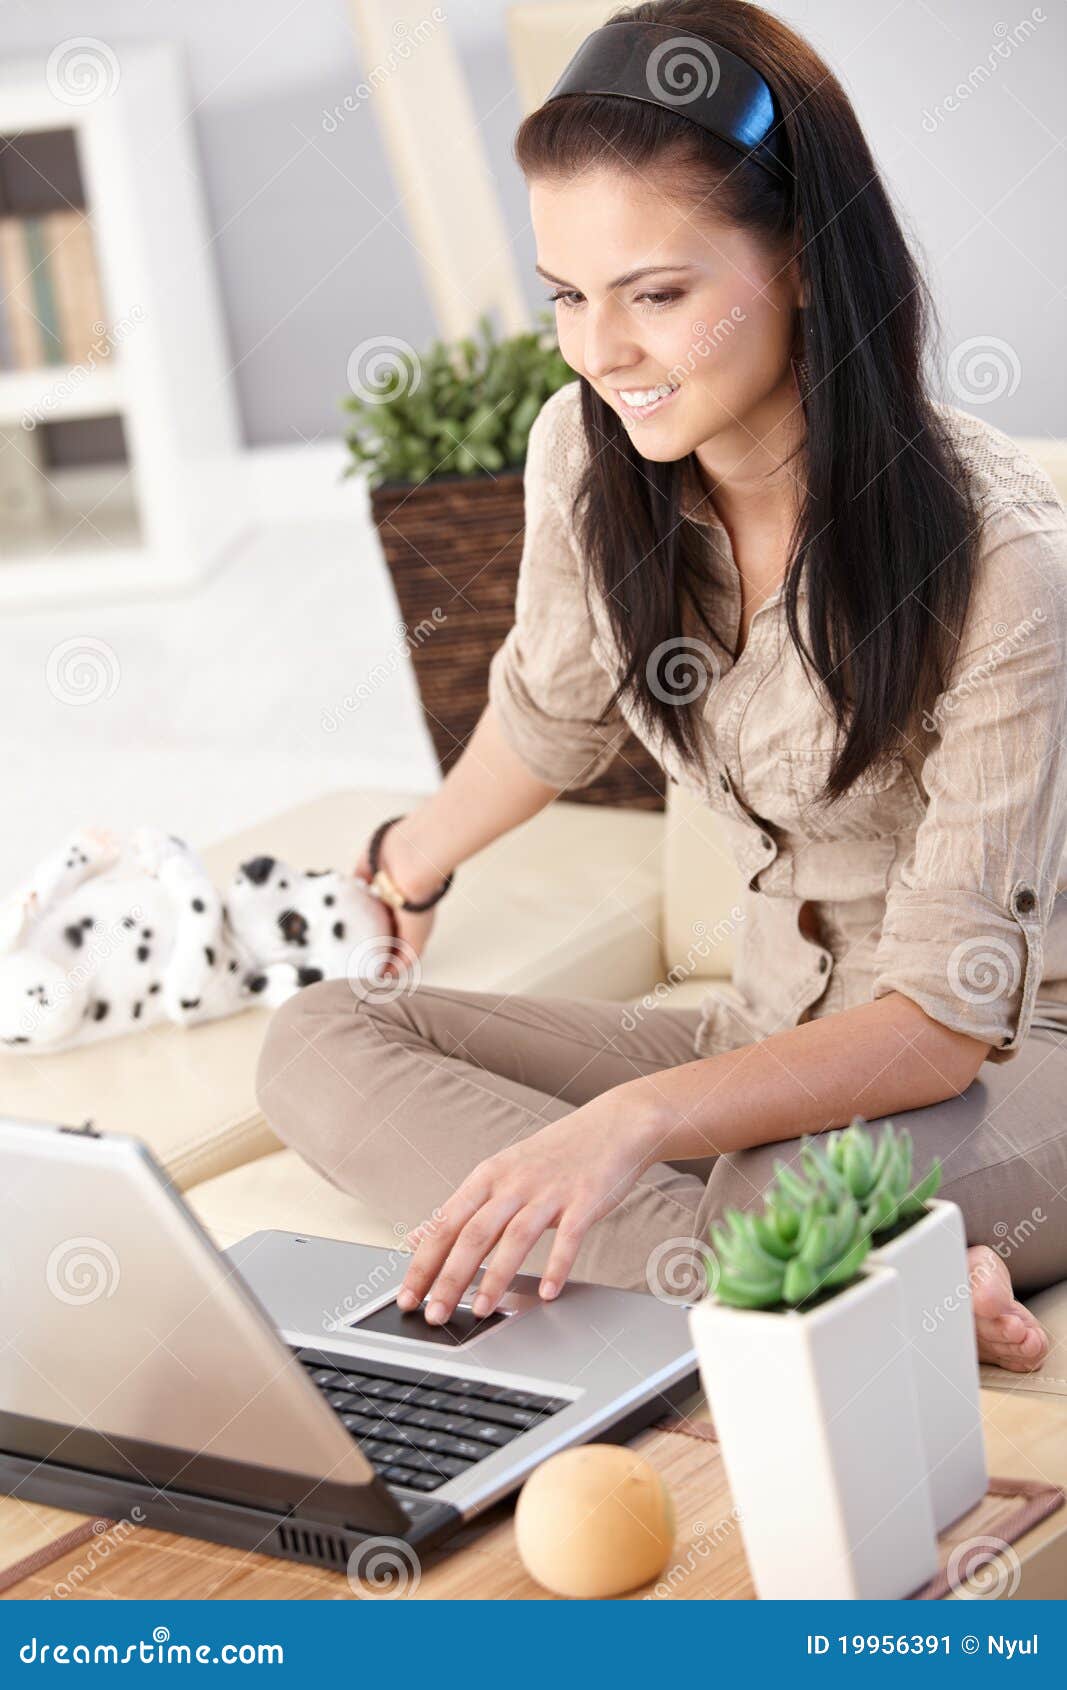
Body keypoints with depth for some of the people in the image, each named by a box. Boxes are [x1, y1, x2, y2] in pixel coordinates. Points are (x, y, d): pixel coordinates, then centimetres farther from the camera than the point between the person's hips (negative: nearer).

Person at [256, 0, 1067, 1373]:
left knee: (790, 1189, -42)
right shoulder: (586, 455, -7)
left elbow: (949, 1014, -25)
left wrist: (634, 1122, -39)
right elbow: (551, 710, 17)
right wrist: (418, 859, 35)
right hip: (781, 1041, 8)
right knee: (317, 1041, -13)